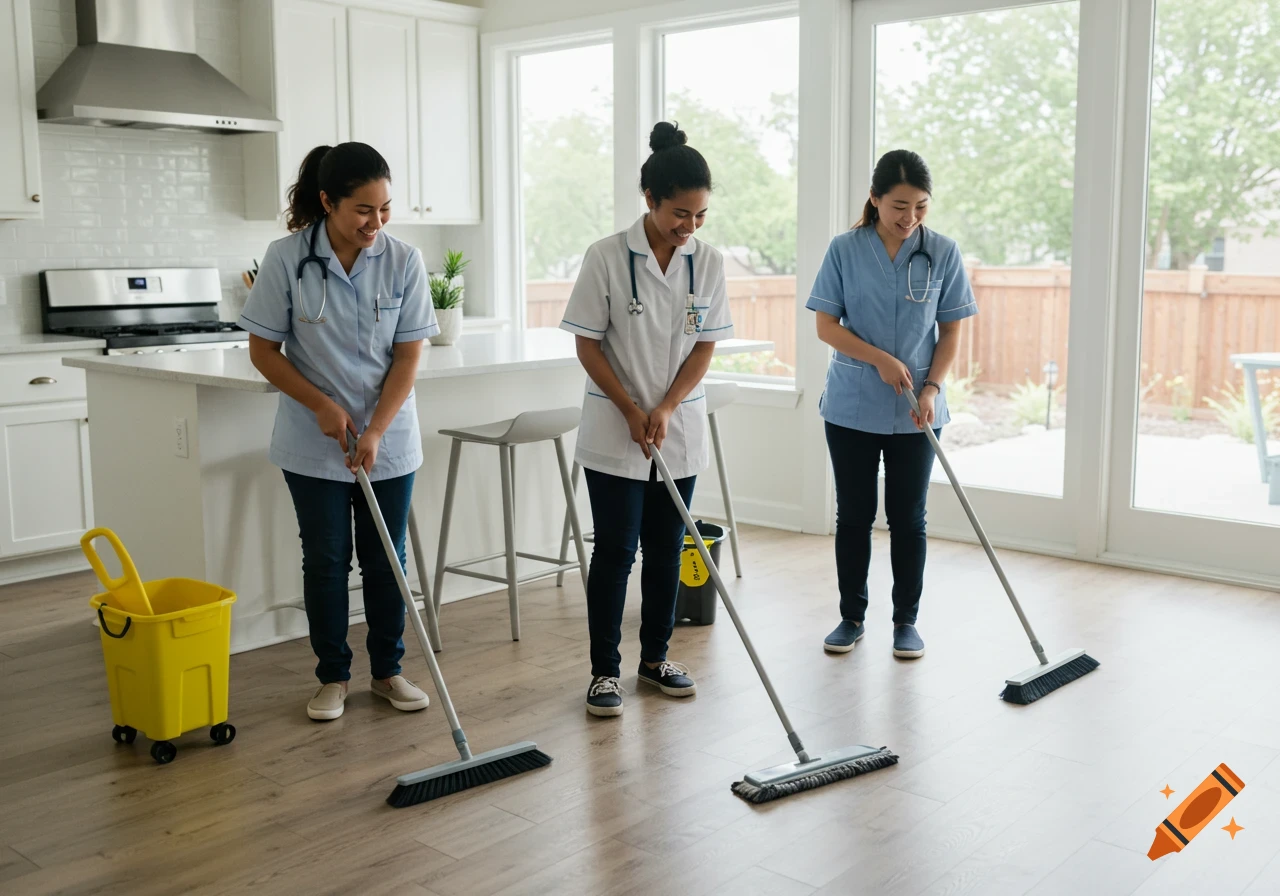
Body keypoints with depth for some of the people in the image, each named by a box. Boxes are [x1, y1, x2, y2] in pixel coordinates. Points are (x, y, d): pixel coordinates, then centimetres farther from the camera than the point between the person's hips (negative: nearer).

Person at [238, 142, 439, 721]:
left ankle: (387, 671, 26)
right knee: (325, 560, 8)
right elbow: (262, 350, -5)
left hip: (389, 442, 1)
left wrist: (375, 432, -15)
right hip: (313, 445, -1)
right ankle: (332, 677, 23)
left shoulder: (403, 262, -8)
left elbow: (408, 356, -7)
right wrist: (322, 406, -13)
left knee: (386, 560, 10)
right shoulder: (286, 258, -11)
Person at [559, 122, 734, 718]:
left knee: (666, 549, 12)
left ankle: (655, 657, 28)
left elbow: (705, 346, 0)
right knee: (615, 551, 1)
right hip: (613, 434, -3)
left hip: (680, 433, 4)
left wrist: (664, 409, -12)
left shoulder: (709, 263, -1)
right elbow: (588, 345, -8)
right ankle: (605, 670, 13)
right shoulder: (607, 257, -11)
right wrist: (633, 412, -13)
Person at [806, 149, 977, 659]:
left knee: (908, 518, 6)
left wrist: (931, 388, -11)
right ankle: (852, 617, 21)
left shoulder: (942, 253, -2)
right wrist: (880, 359, -17)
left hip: (915, 413, 0)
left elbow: (951, 331, 2)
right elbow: (826, 325, -5)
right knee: (853, 516, 8)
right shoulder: (845, 250, -4)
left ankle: (906, 621, 20)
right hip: (851, 407, 0)